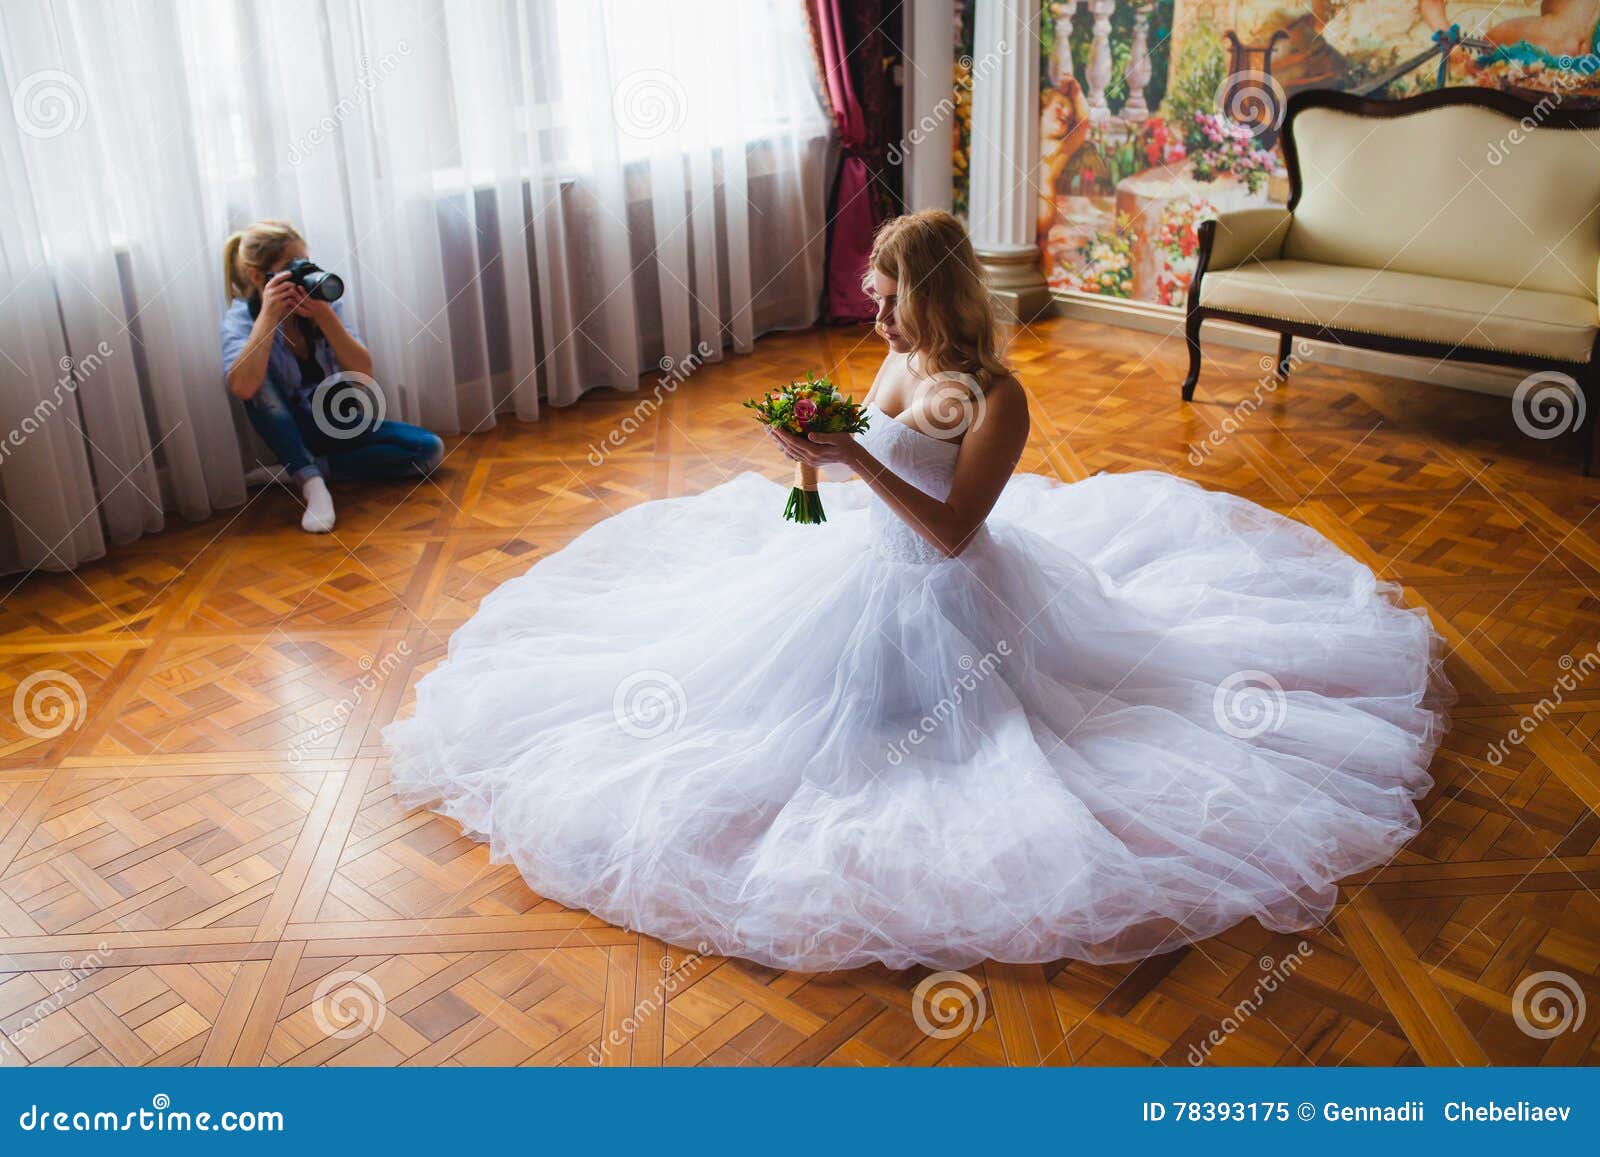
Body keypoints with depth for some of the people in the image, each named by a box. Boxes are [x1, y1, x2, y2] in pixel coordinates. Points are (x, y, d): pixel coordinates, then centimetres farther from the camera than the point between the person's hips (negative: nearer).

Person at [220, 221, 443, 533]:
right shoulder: (240, 318, -13)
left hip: (344, 424, 3)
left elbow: (364, 375, -17)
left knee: (430, 450, -17)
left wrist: (324, 316, -27)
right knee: (259, 379, -32)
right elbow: (243, 388, -34)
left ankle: (318, 468, -11)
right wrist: (268, 316, -32)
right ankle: (311, 483, -28)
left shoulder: (326, 302, -7)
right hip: (291, 430, -2)